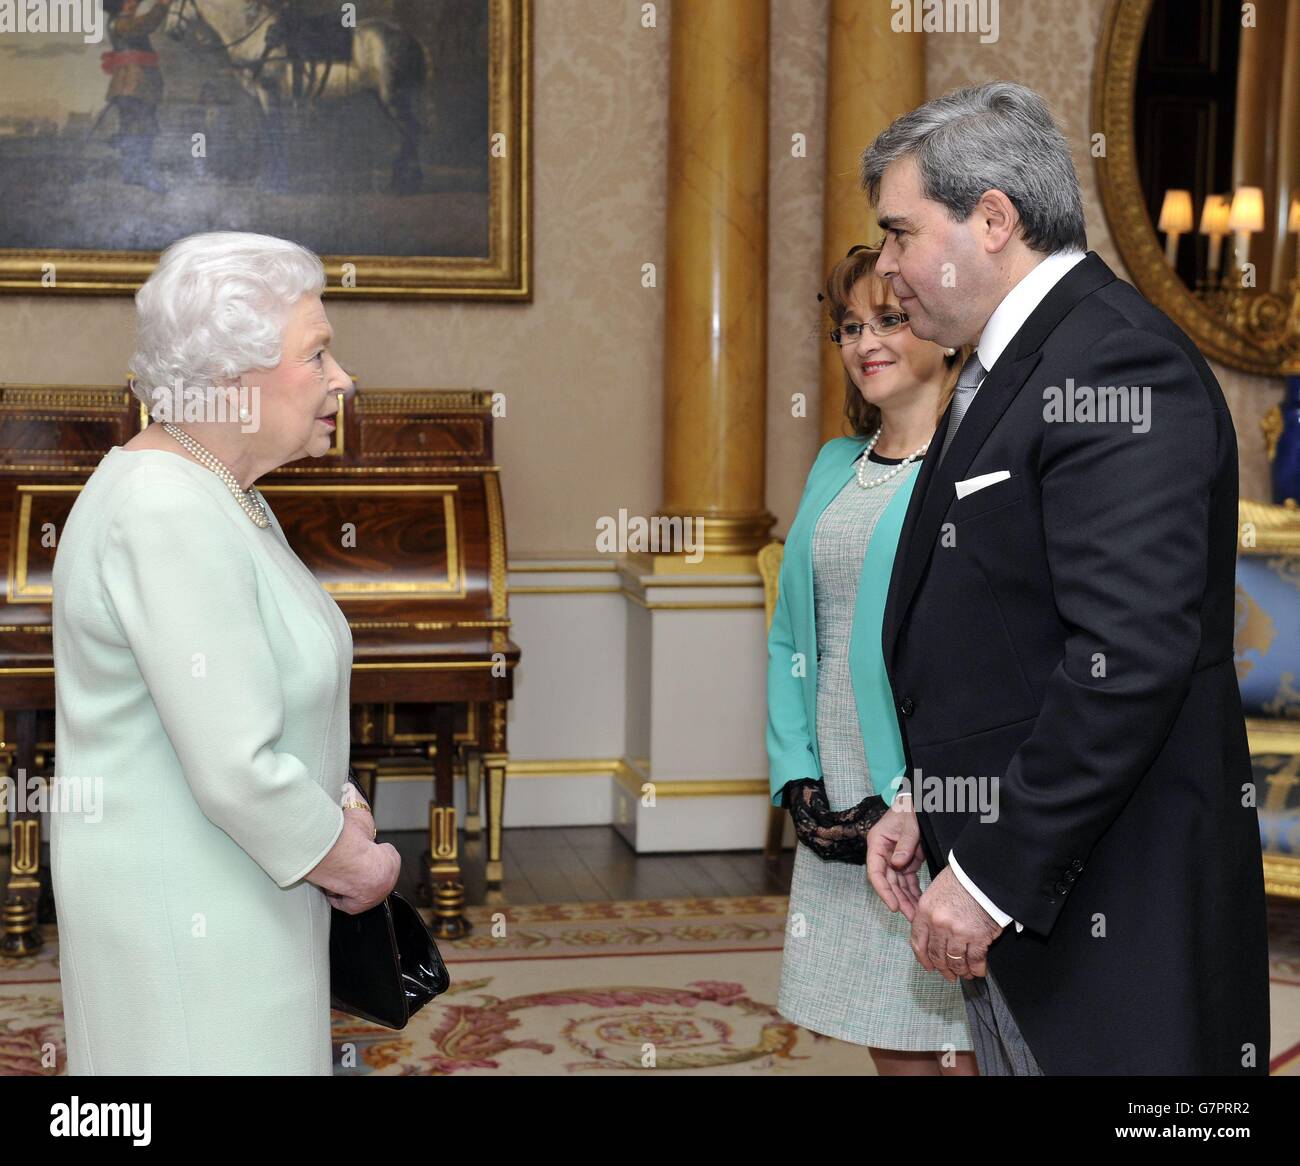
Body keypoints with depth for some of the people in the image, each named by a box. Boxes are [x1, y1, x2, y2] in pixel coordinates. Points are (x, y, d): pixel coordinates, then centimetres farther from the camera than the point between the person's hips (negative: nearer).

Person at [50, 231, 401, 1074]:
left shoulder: (223, 493, 9)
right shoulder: (167, 511, -23)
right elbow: (235, 770, -27)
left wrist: (339, 803, 3)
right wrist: (352, 864, -12)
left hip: (240, 892, 10)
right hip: (186, 905, -10)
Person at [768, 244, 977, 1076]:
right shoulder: (837, 467, 14)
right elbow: (791, 637, 15)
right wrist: (799, 781, 3)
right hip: (841, 814, 6)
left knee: (955, 1051, -1)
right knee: (892, 1050, 13)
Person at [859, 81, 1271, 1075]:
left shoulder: (1115, 360, -17)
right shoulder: (1013, 369, 15)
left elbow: (1133, 655, -25)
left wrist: (994, 876, -21)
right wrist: (932, 809, 11)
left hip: (1108, 908, -10)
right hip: (1012, 886, 10)